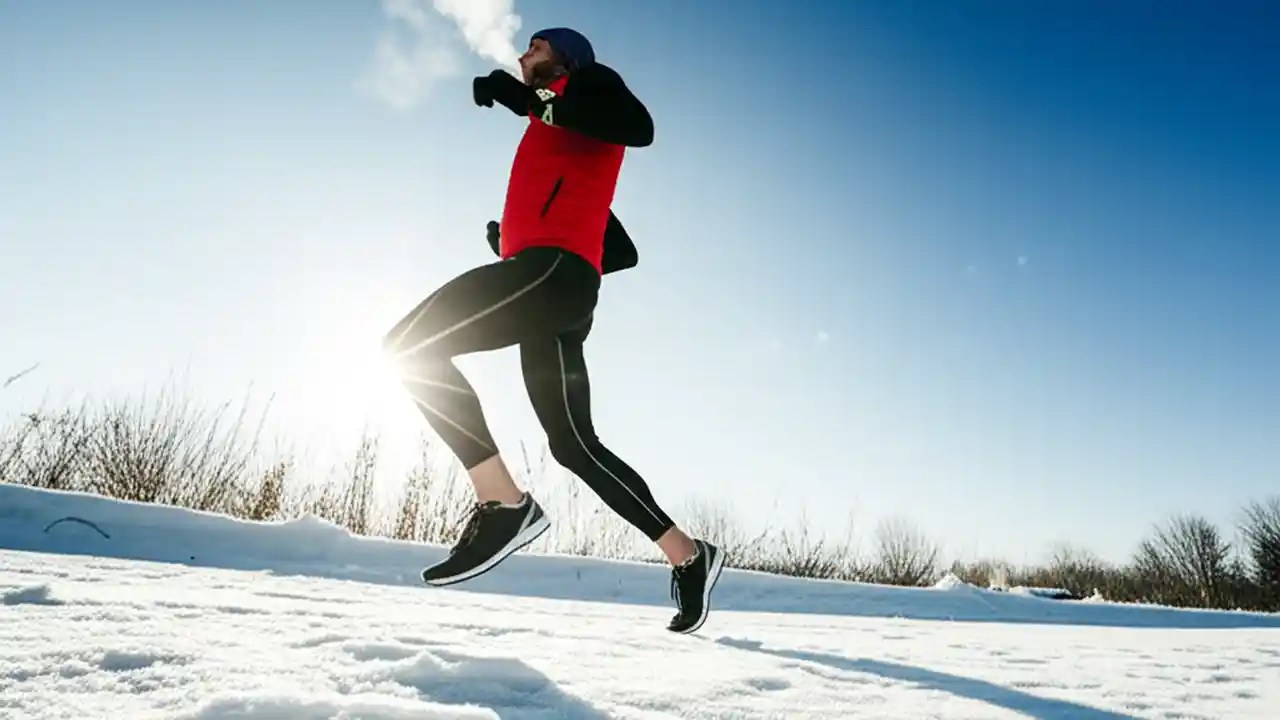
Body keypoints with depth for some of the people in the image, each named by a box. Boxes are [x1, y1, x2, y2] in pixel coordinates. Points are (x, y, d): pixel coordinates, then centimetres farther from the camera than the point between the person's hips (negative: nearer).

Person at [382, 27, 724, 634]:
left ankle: (503, 504, -21)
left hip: (554, 267, -10)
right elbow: (623, 254, 32)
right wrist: (513, 238, 27)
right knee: (574, 444, 7)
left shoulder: (589, 81, 14)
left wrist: (530, 101, -11)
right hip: (560, 289, 10)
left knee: (410, 346, -16)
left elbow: (638, 126, -12)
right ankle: (689, 557, 10)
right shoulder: (564, 153, 36)